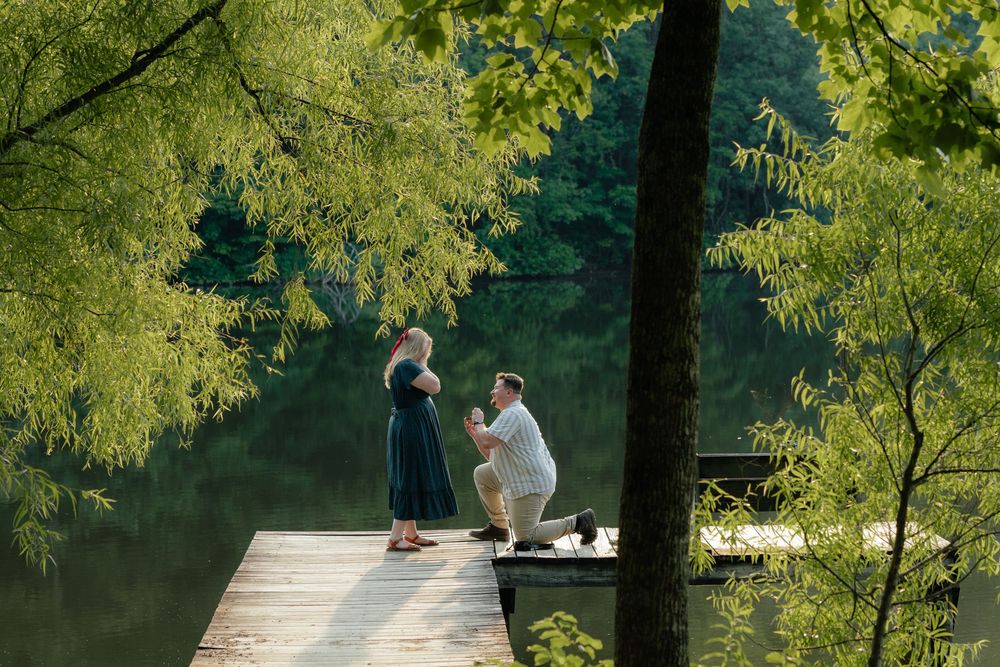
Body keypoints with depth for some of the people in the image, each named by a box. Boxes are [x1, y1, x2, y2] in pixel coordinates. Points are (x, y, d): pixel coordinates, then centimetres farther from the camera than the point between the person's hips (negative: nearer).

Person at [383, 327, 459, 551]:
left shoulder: (404, 365, 14)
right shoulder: (407, 366, -17)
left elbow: (431, 386, 18)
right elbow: (435, 386, -23)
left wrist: (421, 365, 12)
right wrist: (423, 365, -13)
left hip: (409, 430, 11)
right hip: (412, 430, -11)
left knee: (410, 482, 17)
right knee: (412, 481, -8)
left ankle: (410, 534, 26)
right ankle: (395, 539, -8)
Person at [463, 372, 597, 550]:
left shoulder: (512, 414, -16)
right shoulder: (511, 413, 18)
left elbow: (487, 442, -27)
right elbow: (491, 456, 20)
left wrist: (479, 422, -8)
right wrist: (474, 433, 11)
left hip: (531, 485, -10)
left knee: (524, 540, -7)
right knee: (481, 473, 14)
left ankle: (577, 522, -1)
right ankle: (499, 526, 19)